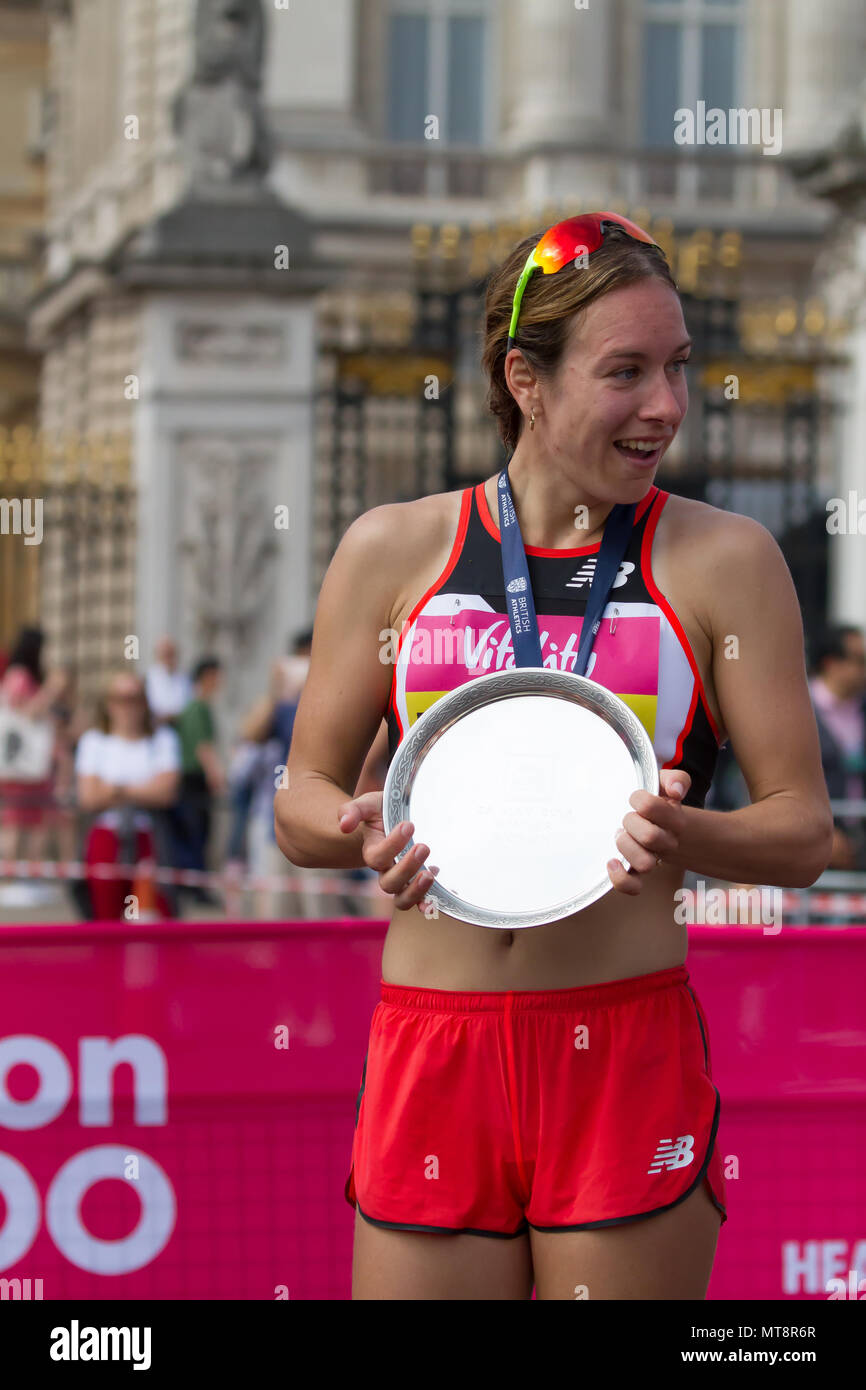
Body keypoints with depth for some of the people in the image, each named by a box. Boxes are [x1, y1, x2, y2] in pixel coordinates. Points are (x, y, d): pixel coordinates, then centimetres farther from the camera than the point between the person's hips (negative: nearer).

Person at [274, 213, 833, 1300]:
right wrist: (368, 834, -11)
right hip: (430, 1046, 1)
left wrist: (683, 835, -18)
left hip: (631, 1051, -1)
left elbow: (803, 832, 3)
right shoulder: (393, 551, 6)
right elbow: (301, 803, 11)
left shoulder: (723, 560, 3)